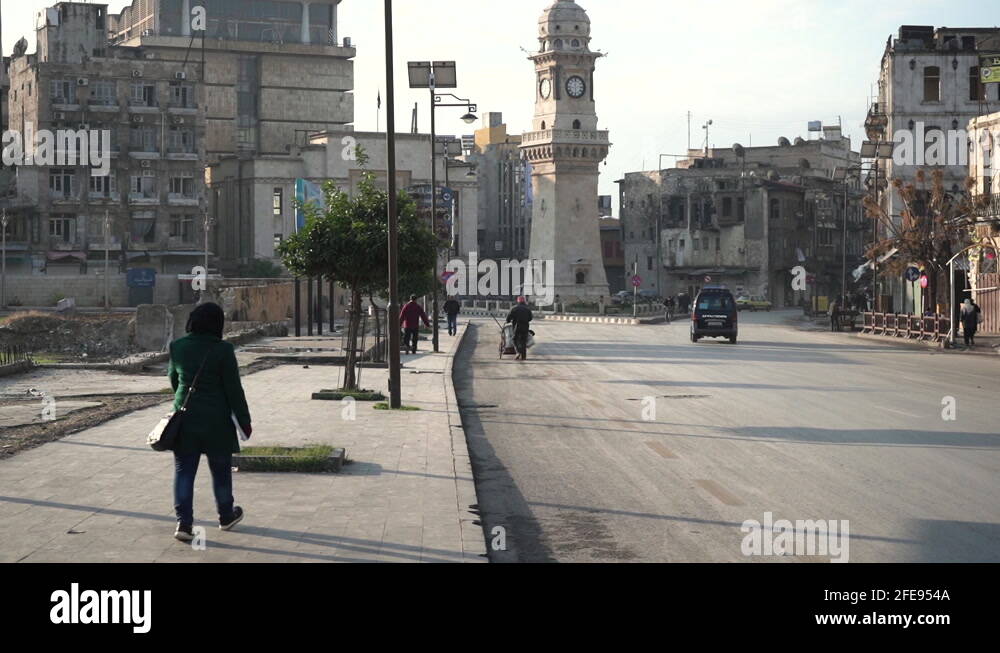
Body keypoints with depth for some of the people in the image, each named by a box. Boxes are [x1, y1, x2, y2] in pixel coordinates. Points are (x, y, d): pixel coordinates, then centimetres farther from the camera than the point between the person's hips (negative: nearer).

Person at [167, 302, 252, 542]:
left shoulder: (177, 347, -2)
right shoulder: (222, 350, -14)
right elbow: (234, 389, -12)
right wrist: (244, 421, -3)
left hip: (185, 416, 3)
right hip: (216, 419, -3)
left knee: (184, 470, 6)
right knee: (220, 469, 14)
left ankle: (184, 522, -2)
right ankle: (226, 516, 30)